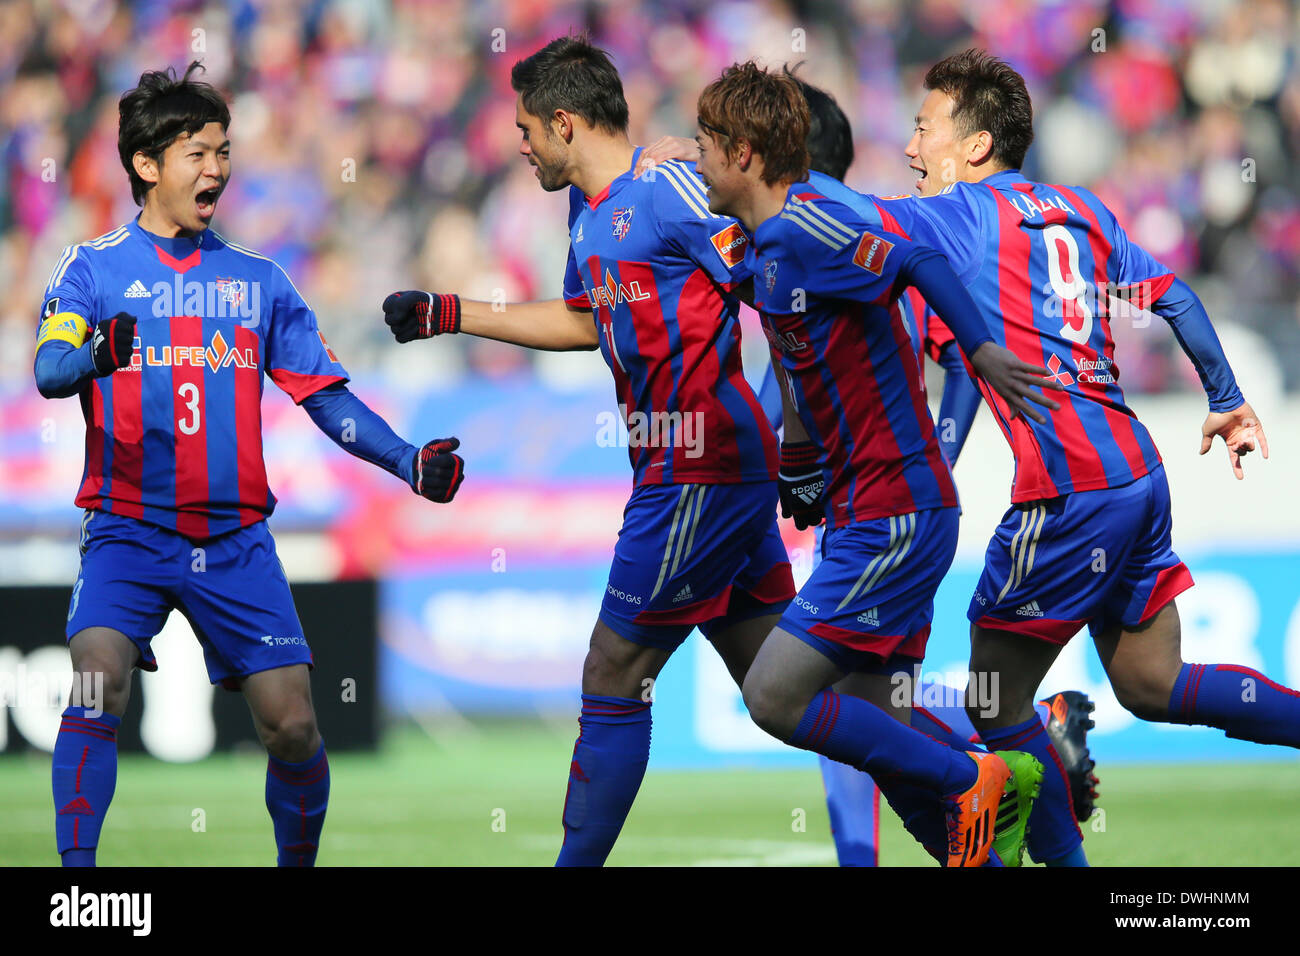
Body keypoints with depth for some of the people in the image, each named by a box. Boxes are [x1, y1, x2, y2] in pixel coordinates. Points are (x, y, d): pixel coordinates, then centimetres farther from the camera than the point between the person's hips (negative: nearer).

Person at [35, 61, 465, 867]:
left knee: (292, 724, -4)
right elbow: (50, 370, -13)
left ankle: (298, 862, 19)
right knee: (98, 684, -25)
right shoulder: (95, 268, 3)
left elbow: (328, 398, 12)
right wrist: (97, 354, -36)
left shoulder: (258, 281, 13)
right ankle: (77, 870, -20)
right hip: (129, 529, -3)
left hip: (236, 541, 3)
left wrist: (411, 464, -3)